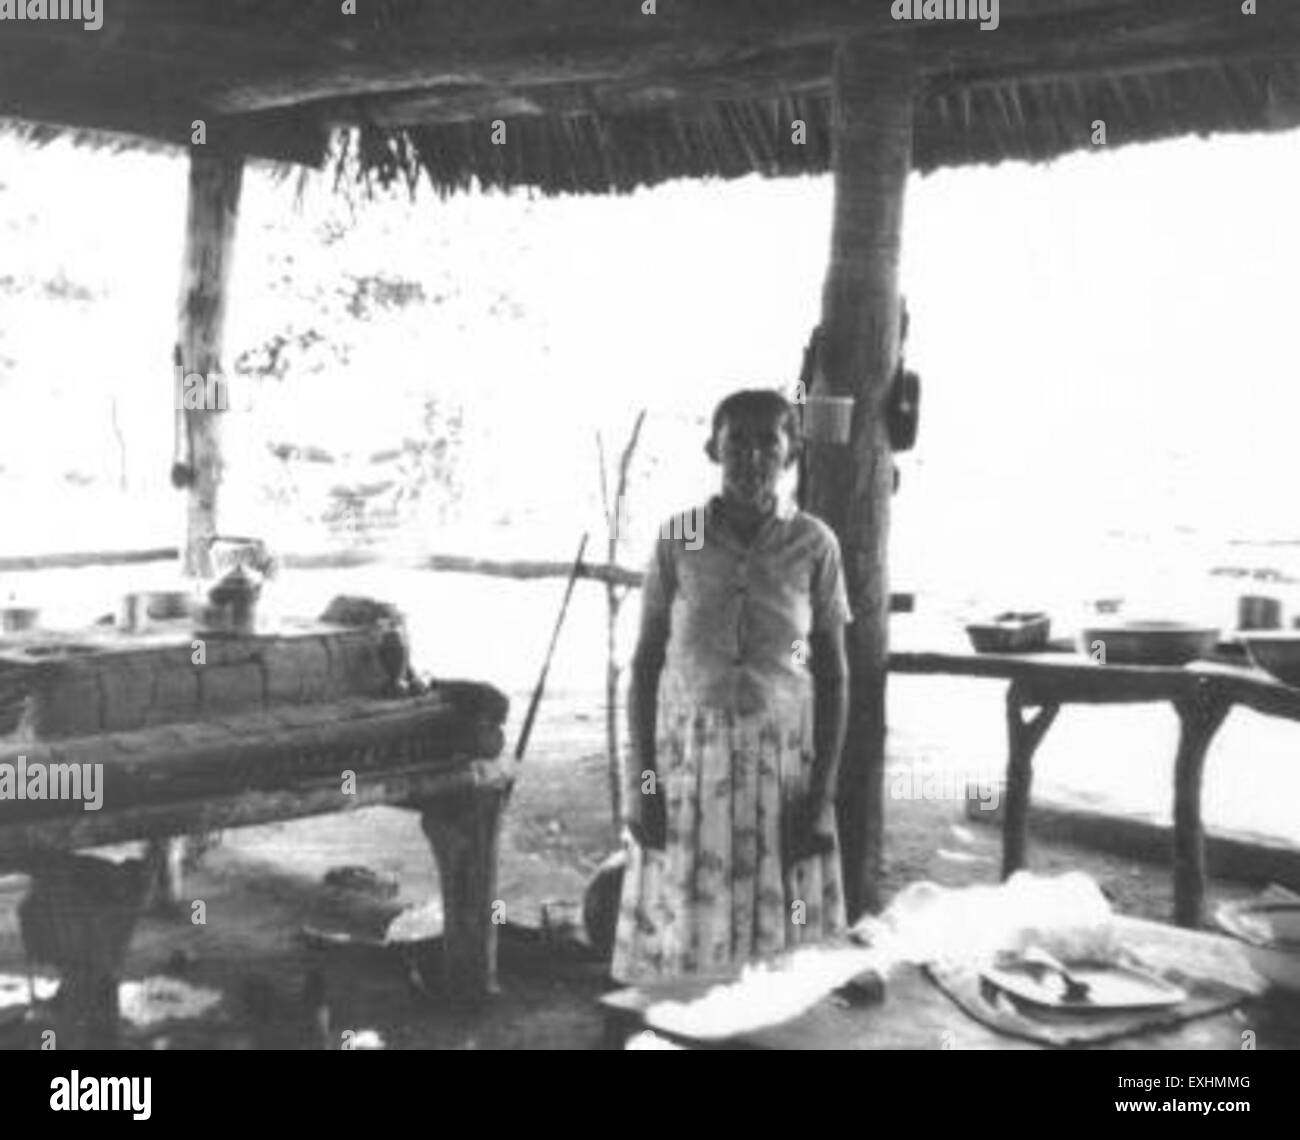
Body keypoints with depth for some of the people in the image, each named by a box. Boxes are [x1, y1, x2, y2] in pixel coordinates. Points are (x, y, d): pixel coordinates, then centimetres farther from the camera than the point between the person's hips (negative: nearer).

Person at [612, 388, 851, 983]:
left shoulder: (814, 544, -3)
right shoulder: (678, 539, -2)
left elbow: (833, 675, 1)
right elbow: (645, 661, 2)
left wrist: (823, 792, -4)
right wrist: (641, 779, -3)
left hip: (783, 758, 0)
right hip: (688, 756, 0)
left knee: (781, 939, 2)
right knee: (679, 936, 1)